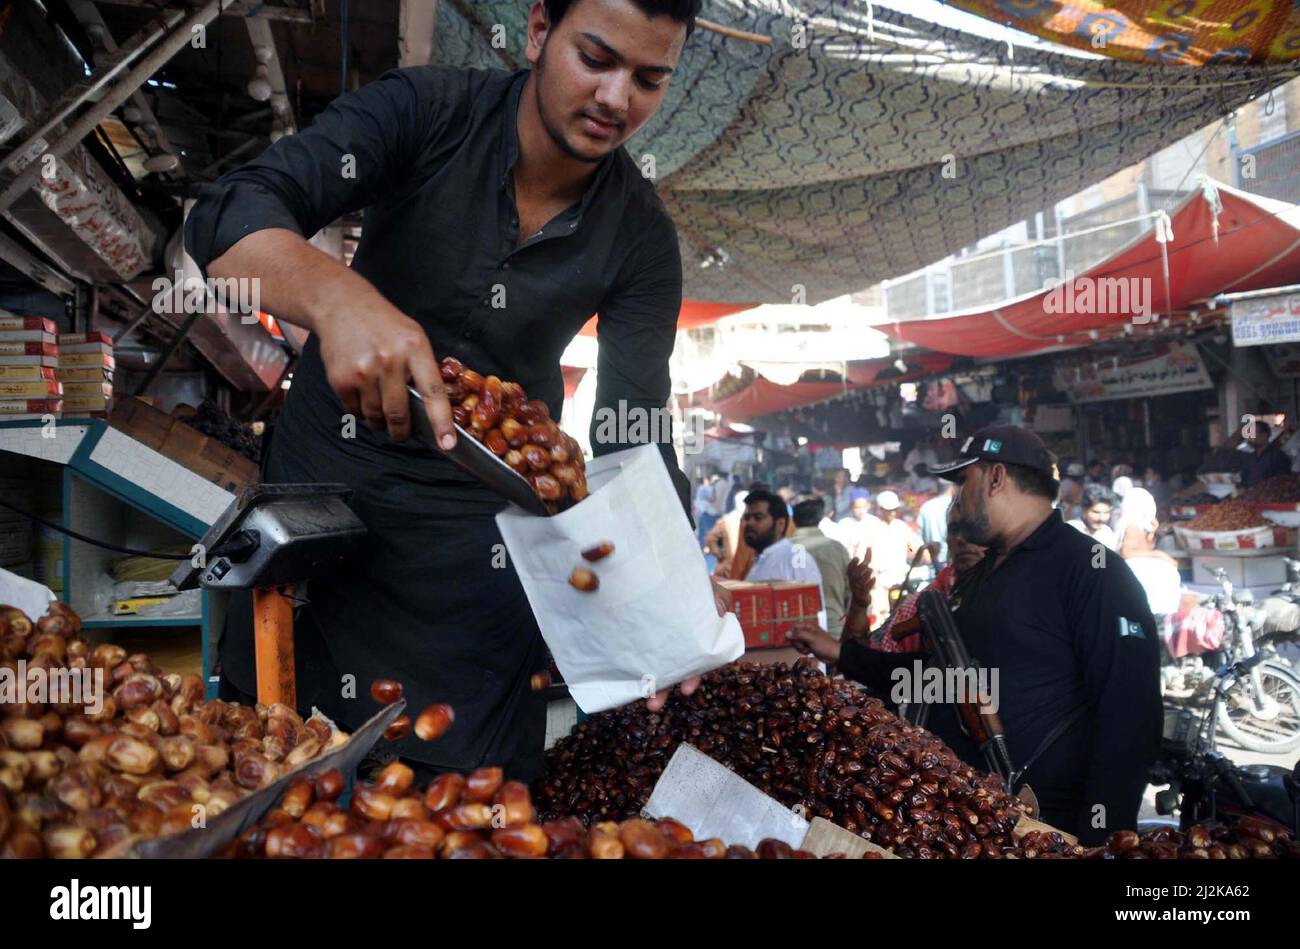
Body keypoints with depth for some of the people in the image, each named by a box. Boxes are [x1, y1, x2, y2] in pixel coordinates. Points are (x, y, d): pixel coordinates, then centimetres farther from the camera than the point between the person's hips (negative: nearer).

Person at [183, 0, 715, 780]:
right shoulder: (425, 110, -16)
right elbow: (227, 217, -27)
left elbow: (633, 438, -13)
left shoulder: (642, 238, -11)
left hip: (482, 531, 1)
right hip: (324, 478, 0)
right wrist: (339, 297, -49)